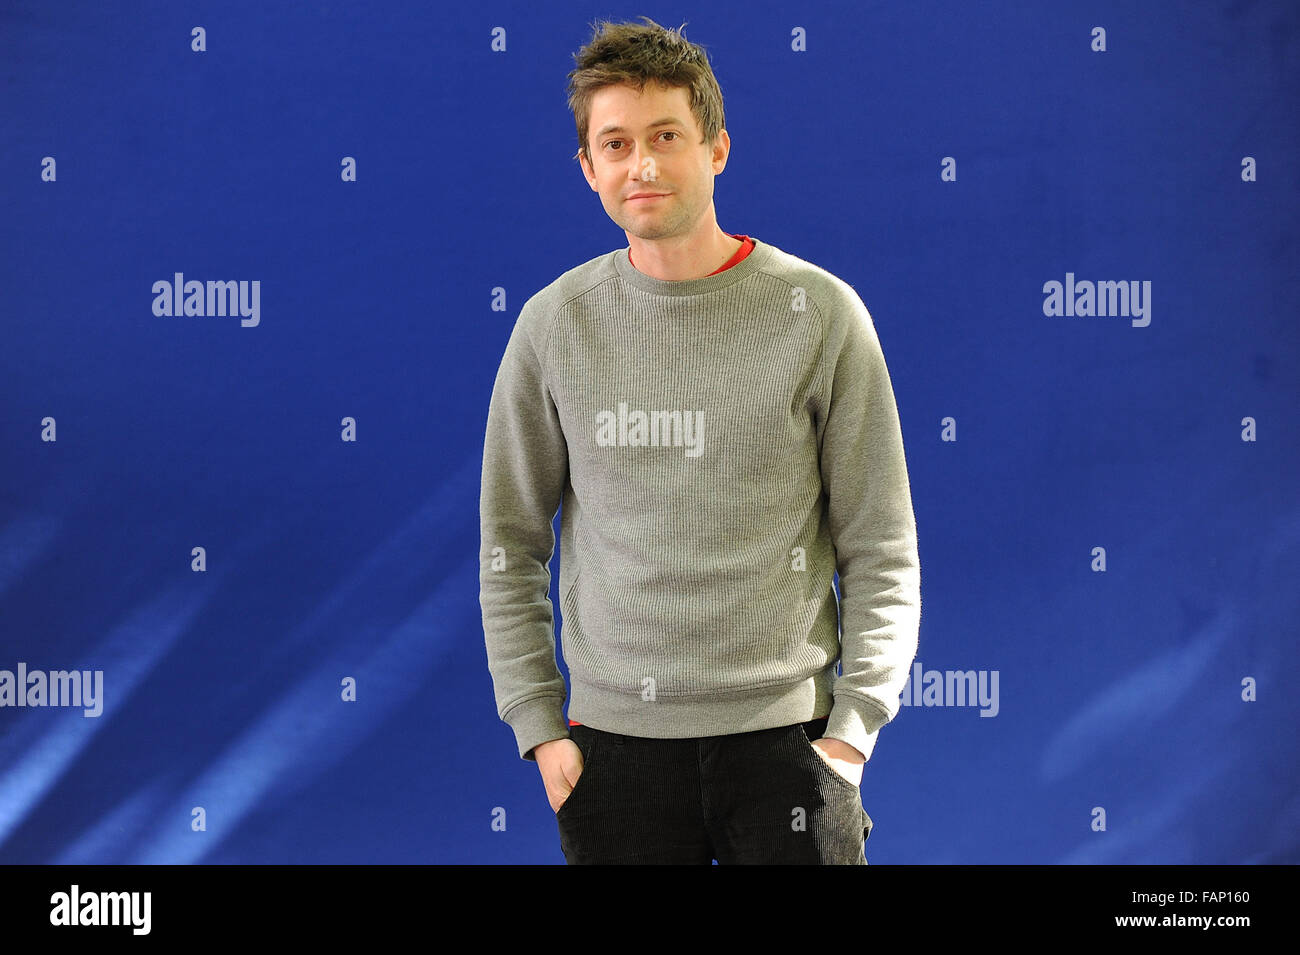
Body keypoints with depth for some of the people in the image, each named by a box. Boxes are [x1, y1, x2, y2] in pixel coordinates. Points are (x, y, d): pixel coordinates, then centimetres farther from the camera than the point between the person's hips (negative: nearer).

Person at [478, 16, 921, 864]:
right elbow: (510, 546, 9)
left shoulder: (820, 313, -2)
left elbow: (882, 555, 0)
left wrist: (851, 733, -7)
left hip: (784, 734, -1)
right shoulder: (555, 324, 3)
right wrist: (540, 728, 1)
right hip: (615, 742, 1)